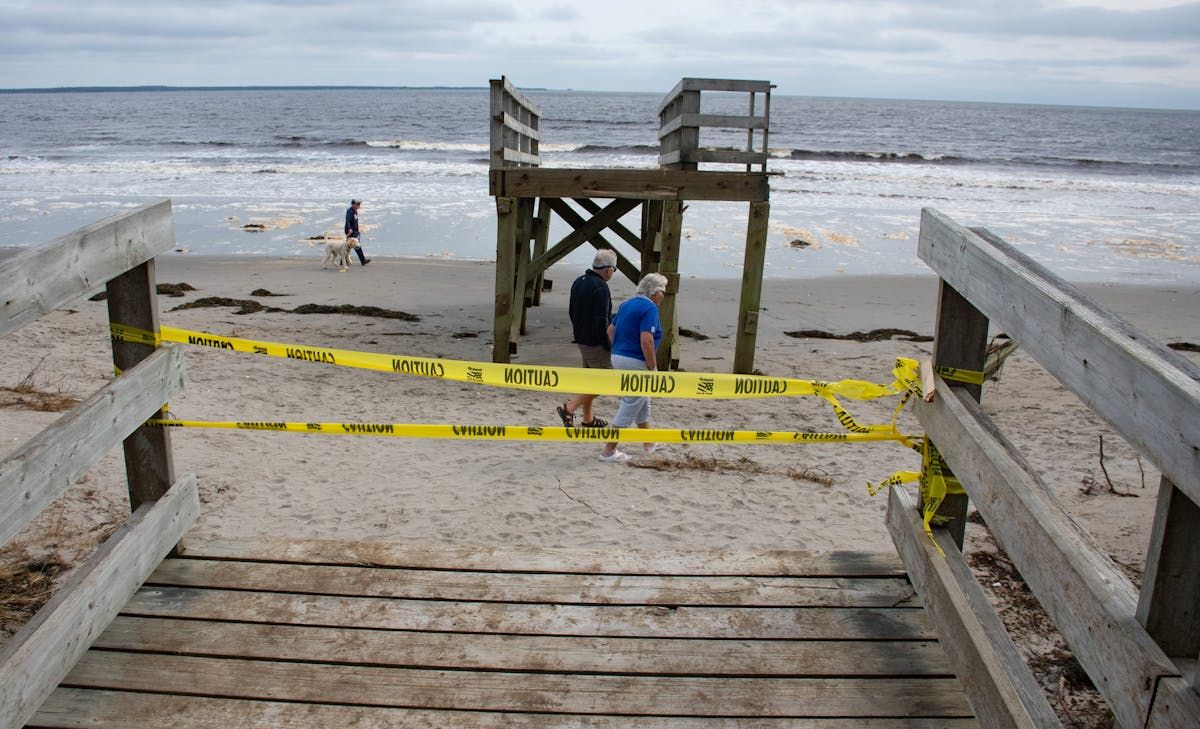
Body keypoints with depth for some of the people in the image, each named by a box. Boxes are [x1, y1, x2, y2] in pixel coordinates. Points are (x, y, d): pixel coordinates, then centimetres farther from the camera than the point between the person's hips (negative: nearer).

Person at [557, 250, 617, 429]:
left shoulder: (579, 282, 9)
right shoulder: (601, 287, -20)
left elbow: (572, 312, 17)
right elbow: (602, 321, -23)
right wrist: (609, 345, -15)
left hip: (582, 339, 10)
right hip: (596, 344, -10)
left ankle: (588, 419, 26)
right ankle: (569, 407, -10)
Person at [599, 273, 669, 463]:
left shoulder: (627, 304, 12)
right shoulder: (650, 308, -15)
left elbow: (611, 330, 15)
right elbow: (646, 340, -24)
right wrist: (653, 367, -17)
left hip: (618, 357, 10)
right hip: (635, 362, -10)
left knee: (642, 401, 23)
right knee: (630, 405, -2)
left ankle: (649, 442, 36)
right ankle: (609, 451, 0)